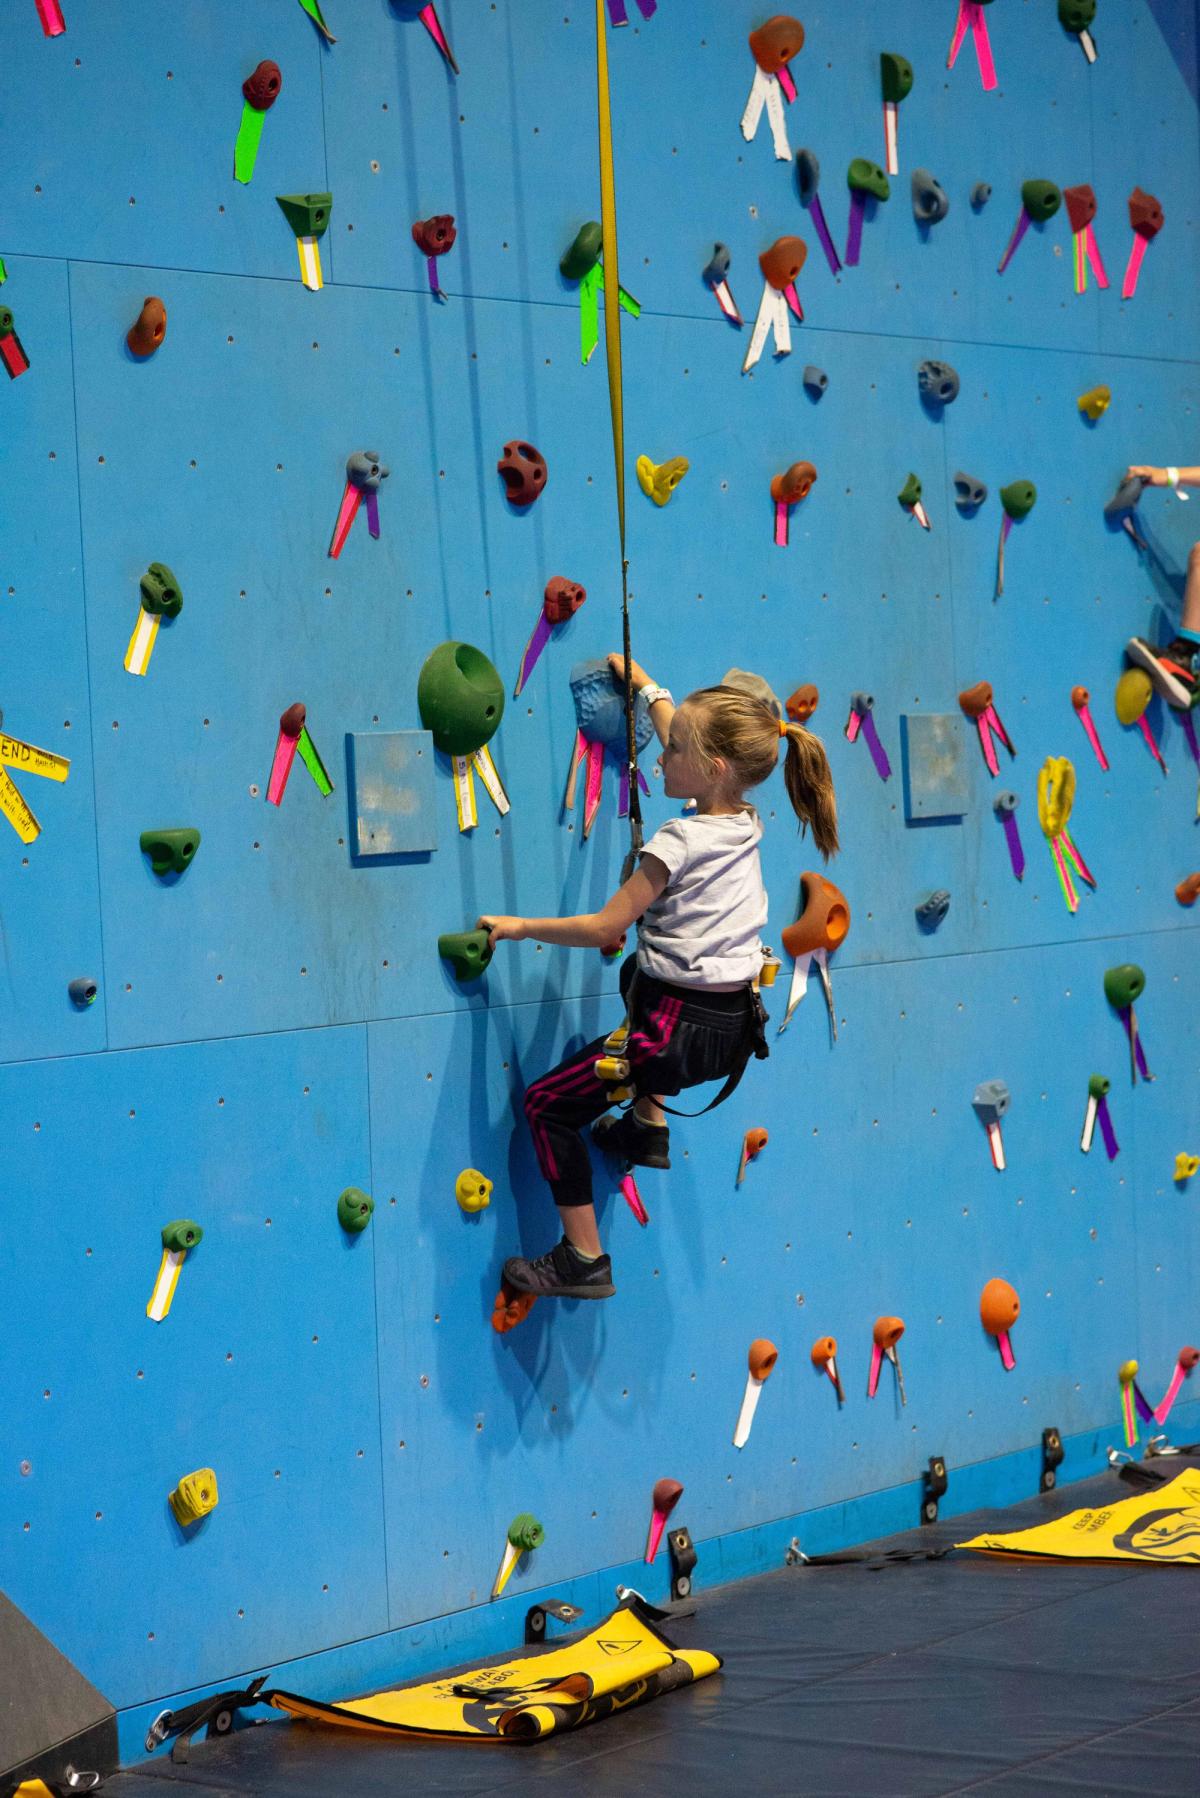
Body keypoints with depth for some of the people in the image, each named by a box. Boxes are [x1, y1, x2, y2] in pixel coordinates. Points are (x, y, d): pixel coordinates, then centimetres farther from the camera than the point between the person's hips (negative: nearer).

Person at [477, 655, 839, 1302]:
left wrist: (520, 927, -7)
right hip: (734, 1027, 9)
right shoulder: (745, 823, 3)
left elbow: (604, 927, -16)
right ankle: (648, 1127, 40)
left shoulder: (680, 841, -20)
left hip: (683, 1032, -9)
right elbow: (684, 733, 22)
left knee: (546, 1104, 1)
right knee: (638, 973, 42)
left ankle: (583, 1259, 4)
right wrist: (645, 686, 34)